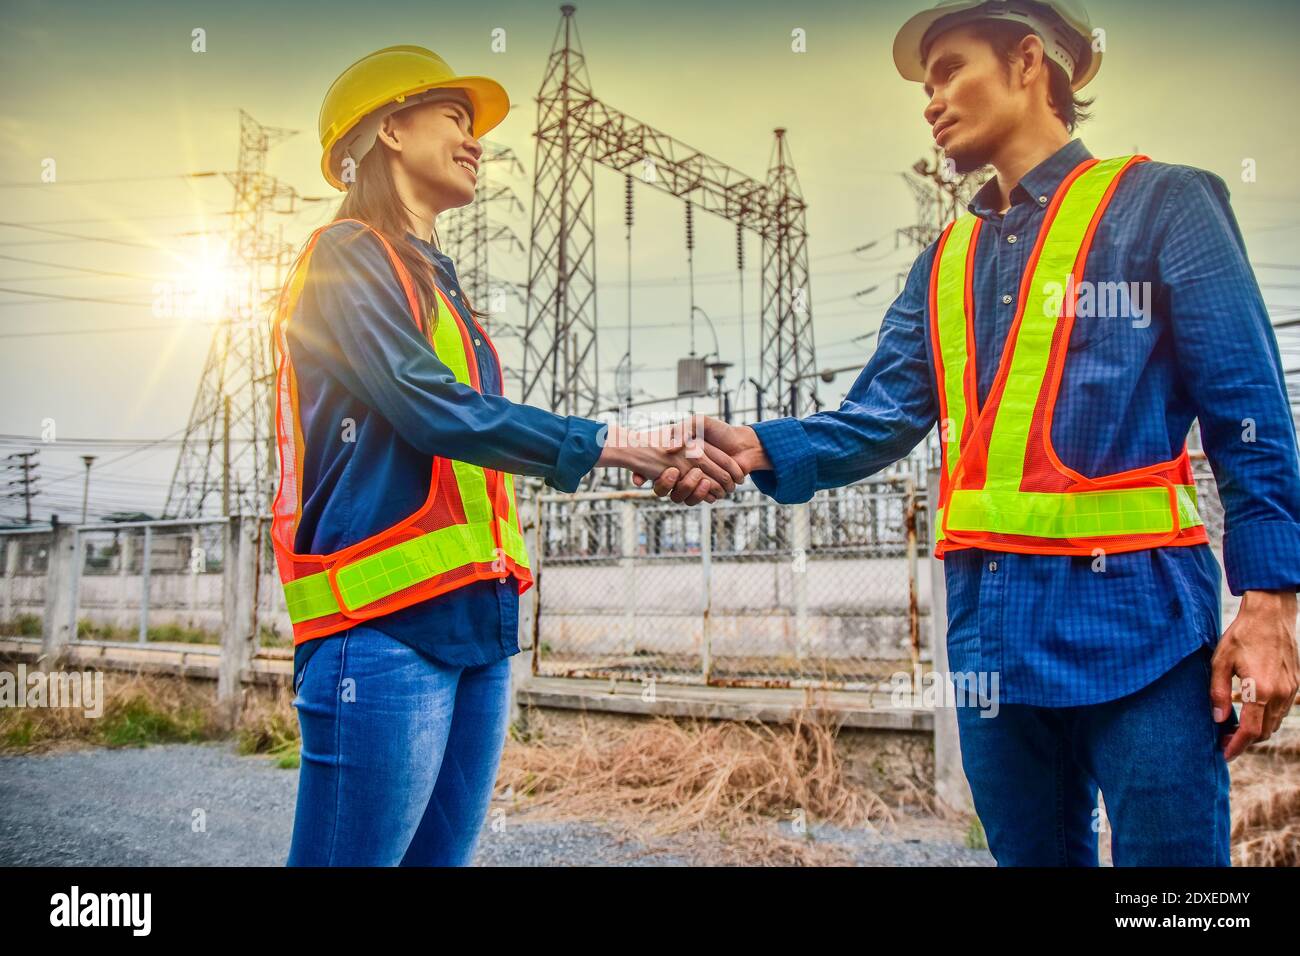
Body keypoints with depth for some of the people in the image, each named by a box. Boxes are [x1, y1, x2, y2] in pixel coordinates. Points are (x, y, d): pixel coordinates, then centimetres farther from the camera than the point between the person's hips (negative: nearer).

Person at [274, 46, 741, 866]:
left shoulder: (438, 280, 21)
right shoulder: (347, 256, -4)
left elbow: (479, 432, 14)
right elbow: (433, 410, -17)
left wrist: (663, 462, 5)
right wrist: (608, 443, -12)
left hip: (475, 625, 8)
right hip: (386, 628, -8)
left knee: (441, 853, 13)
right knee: (356, 852, -2)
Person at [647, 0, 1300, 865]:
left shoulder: (1161, 207, -1)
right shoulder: (946, 262, 16)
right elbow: (879, 420, 5)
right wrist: (760, 450, -12)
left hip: (1138, 616, -5)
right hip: (992, 626, 6)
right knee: (1030, 850, 18)